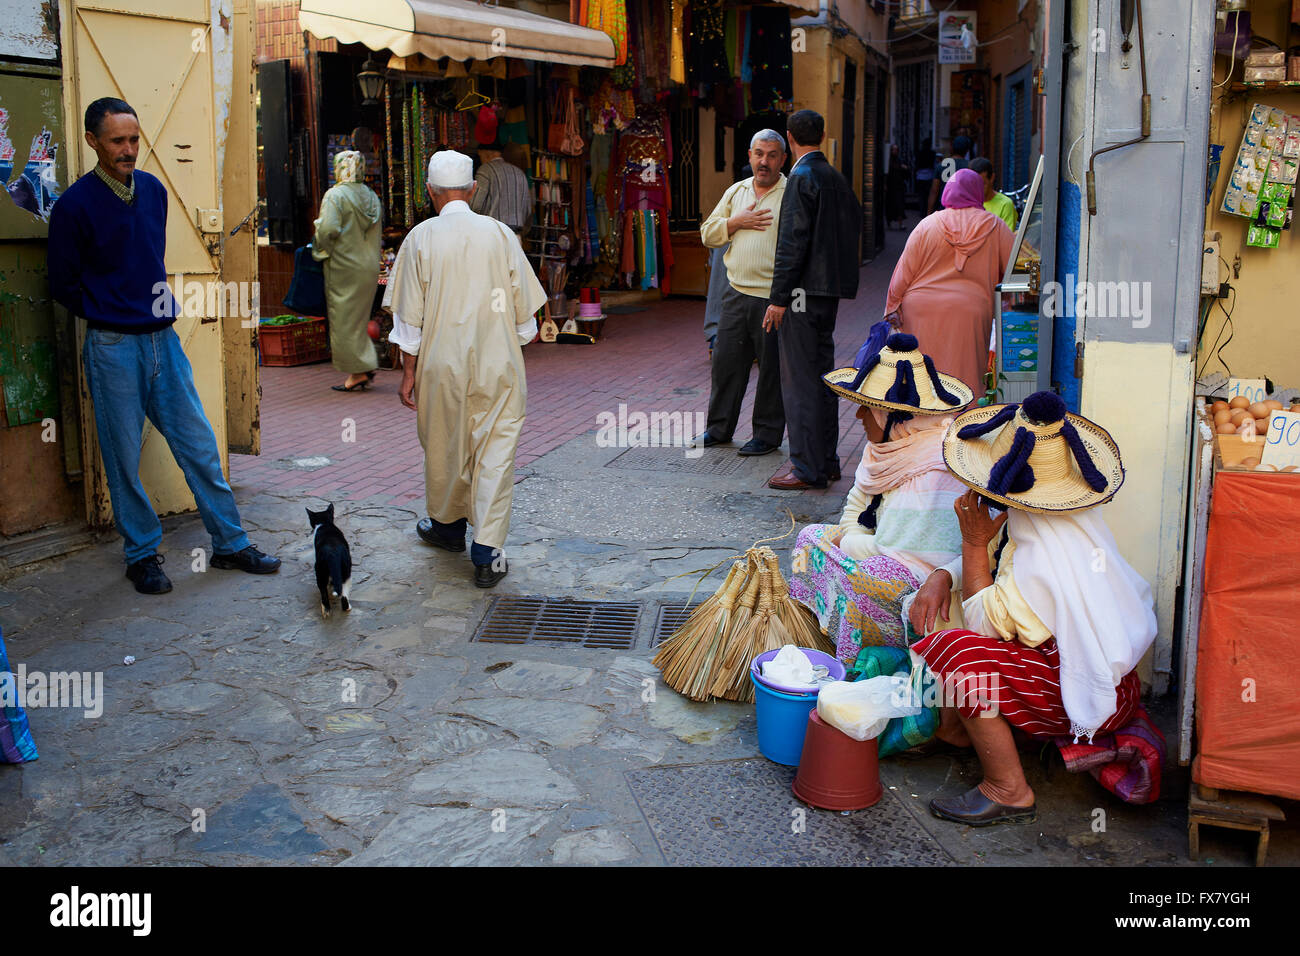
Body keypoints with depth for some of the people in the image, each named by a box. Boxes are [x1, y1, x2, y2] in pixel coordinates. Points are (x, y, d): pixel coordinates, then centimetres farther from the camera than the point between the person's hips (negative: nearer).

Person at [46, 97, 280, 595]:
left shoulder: (153, 190, 7)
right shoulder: (74, 205, -9)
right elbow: (64, 286, -2)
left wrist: (159, 308, 12)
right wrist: (110, 316, 3)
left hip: (163, 339, 5)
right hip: (113, 348, -5)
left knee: (199, 446, 7)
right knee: (124, 459, 5)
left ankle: (230, 543, 16)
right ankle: (142, 554, 19)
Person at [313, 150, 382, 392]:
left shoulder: (335, 195, -11)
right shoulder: (372, 196, 9)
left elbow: (328, 229, -22)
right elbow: (377, 231, 12)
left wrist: (319, 247, -3)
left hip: (344, 266, -7)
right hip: (369, 268, 7)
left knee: (344, 321, 0)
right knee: (359, 320, 15)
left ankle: (358, 371, -1)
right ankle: (363, 369, 14)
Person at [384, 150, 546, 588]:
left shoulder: (421, 238, -4)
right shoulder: (500, 233, 0)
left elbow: (410, 316, -3)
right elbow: (524, 307, 5)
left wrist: (408, 371, 4)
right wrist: (518, 346, 20)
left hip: (442, 363, 0)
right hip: (498, 364, 0)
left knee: (444, 448, 17)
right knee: (495, 452, 1)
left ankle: (447, 524, 37)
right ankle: (488, 553, -4)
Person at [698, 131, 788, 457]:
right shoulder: (736, 192, 14)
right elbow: (708, 234, 14)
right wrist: (737, 222, -4)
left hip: (773, 297, -5)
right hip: (736, 292, 5)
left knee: (772, 367, 2)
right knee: (726, 361, 9)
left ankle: (767, 435, 14)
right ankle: (719, 428, 23)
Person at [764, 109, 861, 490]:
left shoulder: (802, 178, -13)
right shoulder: (836, 178, 13)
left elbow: (792, 242, -18)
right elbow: (856, 225, 18)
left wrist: (778, 298, -16)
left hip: (805, 289, -9)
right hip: (829, 291, 9)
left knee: (800, 379, -4)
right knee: (821, 375, 15)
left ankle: (808, 469, -2)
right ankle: (826, 461, 22)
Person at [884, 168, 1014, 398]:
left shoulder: (927, 225, 4)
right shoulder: (996, 227, 3)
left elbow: (904, 272, 4)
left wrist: (892, 308, 10)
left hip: (922, 311, 1)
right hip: (971, 311, -1)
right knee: (965, 379, 3)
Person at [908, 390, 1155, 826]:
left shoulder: (1043, 553, -30)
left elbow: (986, 623, -21)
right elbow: (989, 560, 14)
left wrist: (975, 542, -18)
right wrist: (940, 579, -4)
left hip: (1092, 698, -10)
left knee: (956, 649, -27)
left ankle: (1008, 793, -13)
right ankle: (955, 727, 23)